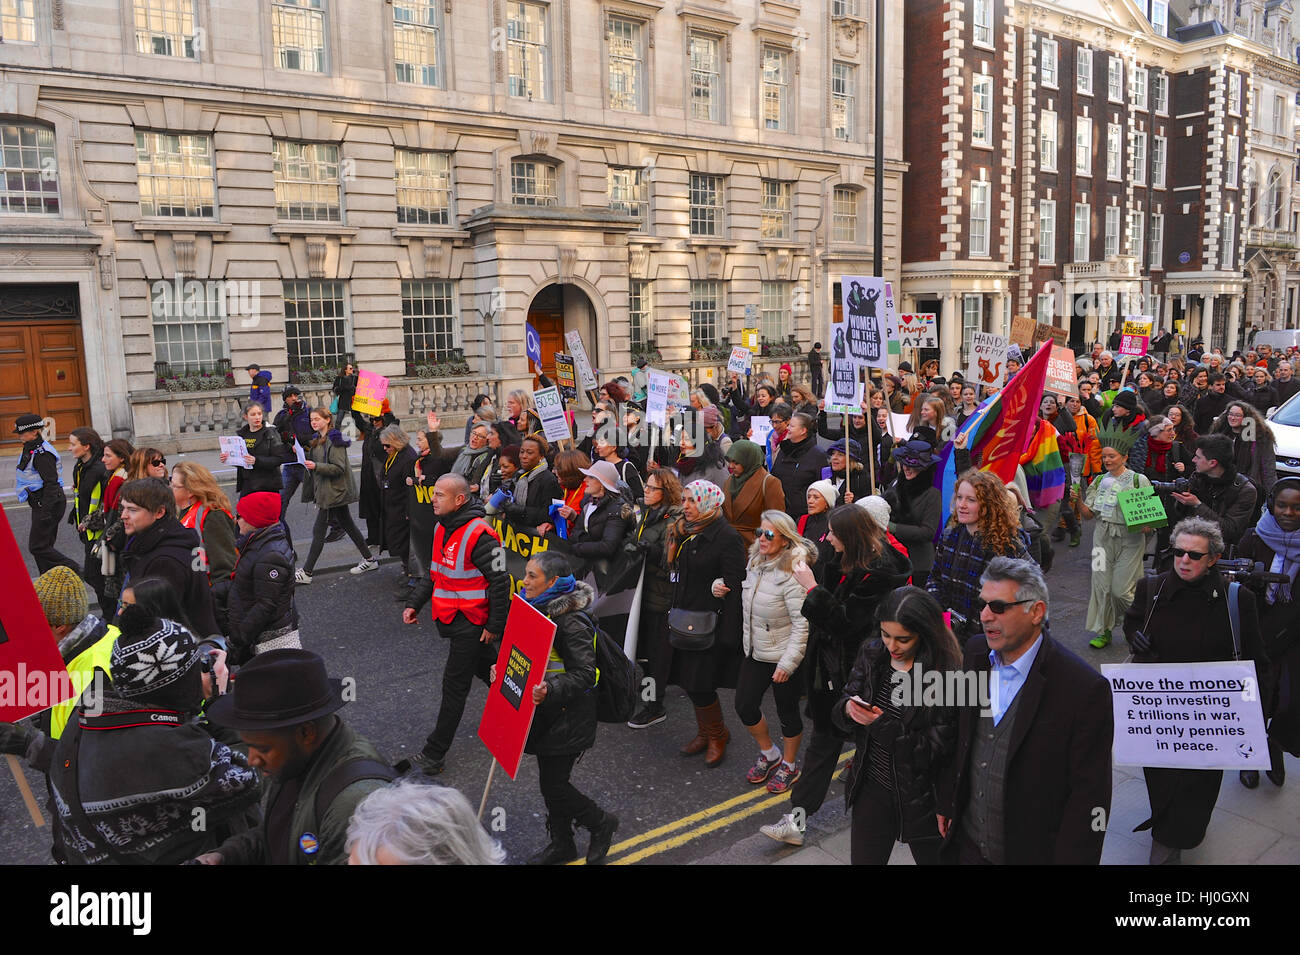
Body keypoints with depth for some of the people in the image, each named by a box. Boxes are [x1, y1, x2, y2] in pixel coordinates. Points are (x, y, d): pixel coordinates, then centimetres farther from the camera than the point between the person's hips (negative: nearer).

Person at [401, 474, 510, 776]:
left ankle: (434, 755, 8)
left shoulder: (478, 534, -23)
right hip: (451, 617, 9)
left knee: (454, 685, -1)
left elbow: (500, 581, -21)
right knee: (487, 669, 22)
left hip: (471, 623, -9)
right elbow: (435, 574, 18)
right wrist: (414, 603, 9)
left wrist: (495, 626, -17)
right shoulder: (442, 528, 7)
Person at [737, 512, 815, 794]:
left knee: (787, 713, 9)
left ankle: (789, 766, 33)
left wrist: (788, 663, -22)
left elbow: (802, 623, -23)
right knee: (744, 705, 10)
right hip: (755, 652, 7)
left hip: (784, 657, -7)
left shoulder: (792, 574, -23)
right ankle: (769, 754, 35)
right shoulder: (755, 563, 1)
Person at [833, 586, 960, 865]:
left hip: (921, 798, -4)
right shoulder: (871, 654, -4)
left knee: (931, 858, 18)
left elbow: (939, 748, -20)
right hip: (872, 788, 4)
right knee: (863, 859, 14)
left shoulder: (946, 673, -21)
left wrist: (882, 724, -26)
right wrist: (848, 709, -21)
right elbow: (839, 710, 2)